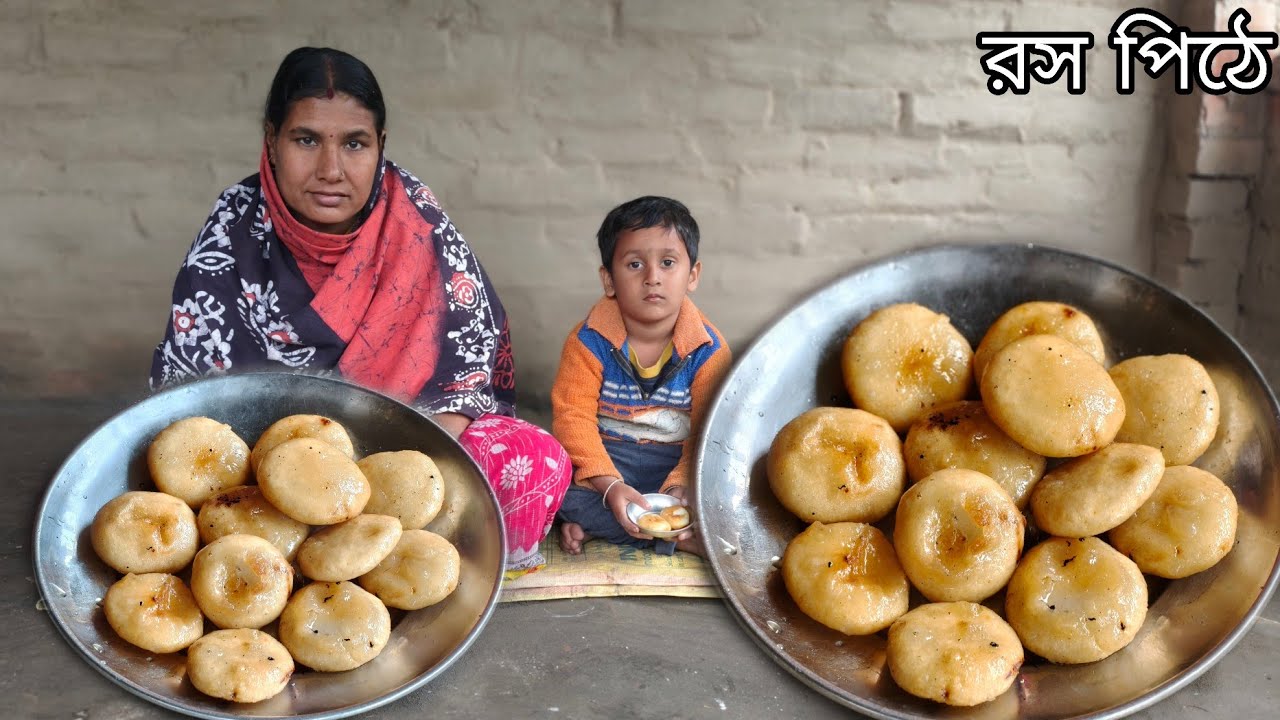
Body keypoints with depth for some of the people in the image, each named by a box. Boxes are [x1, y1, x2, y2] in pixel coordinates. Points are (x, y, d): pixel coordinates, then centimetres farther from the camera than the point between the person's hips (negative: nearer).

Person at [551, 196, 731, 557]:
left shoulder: (708, 349, -9)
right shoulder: (589, 341, -12)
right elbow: (573, 415, -16)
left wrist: (682, 485, -30)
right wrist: (609, 486, -30)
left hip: (678, 462, 1)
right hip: (606, 459, 0)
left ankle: (591, 524, -19)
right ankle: (682, 538, -23)